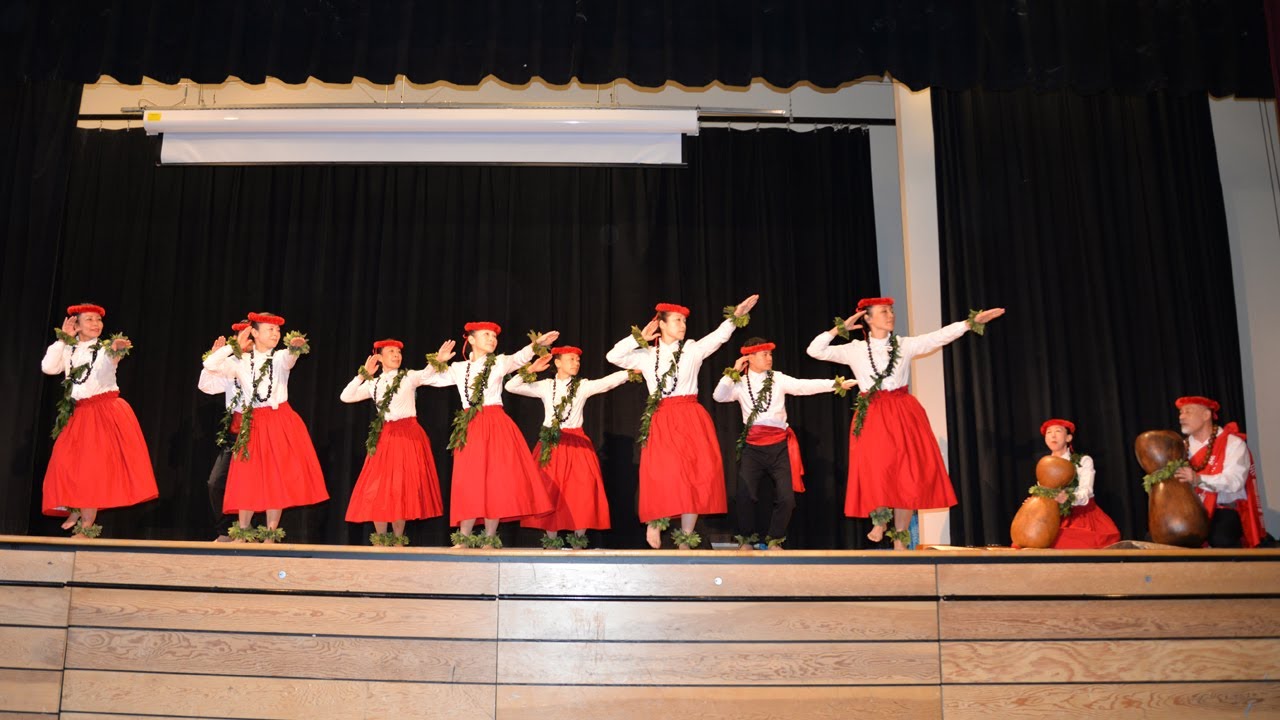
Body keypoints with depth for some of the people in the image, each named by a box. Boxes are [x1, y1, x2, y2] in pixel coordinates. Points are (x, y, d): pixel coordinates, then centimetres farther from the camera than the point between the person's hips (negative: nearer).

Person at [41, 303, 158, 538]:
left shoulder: (106, 347, -1)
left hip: (106, 412, -4)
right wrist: (63, 339, 0)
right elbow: (48, 367, -3)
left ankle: (87, 526, -2)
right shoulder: (68, 350, 11)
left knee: (95, 465, -7)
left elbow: (110, 359, -24)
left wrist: (115, 350, -48)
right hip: (77, 414, 4)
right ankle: (76, 510, 23)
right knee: (68, 464, 0)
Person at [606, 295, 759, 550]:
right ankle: (655, 522, 12)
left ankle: (685, 541, 5)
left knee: (694, 477, -4)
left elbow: (719, 336, -2)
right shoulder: (647, 355, 11)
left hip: (690, 419, 0)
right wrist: (639, 338, 5)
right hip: (660, 421, 0)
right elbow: (613, 356, 5)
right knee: (663, 473, -13)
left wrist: (736, 315, -15)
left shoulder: (693, 349, 8)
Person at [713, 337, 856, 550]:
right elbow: (719, 396, -8)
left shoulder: (778, 379, 3)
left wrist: (835, 384, -17)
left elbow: (804, 386, -7)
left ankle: (775, 540, 19)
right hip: (752, 447, 0)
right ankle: (746, 539, 18)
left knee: (786, 496, -1)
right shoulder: (740, 383, 4)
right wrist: (733, 372, -7)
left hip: (779, 445, 1)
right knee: (745, 494, -3)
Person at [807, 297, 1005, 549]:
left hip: (904, 414, 1)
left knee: (908, 475, -1)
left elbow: (940, 336, 1)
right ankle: (880, 519, 16)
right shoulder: (854, 350, 5)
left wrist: (973, 321, -6)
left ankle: (900, 539, 10)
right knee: (876, 471, -12)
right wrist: (840, 328, -1)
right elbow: (815, 350, 3)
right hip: (872, 416, -1)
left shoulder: (906, 345, 8)